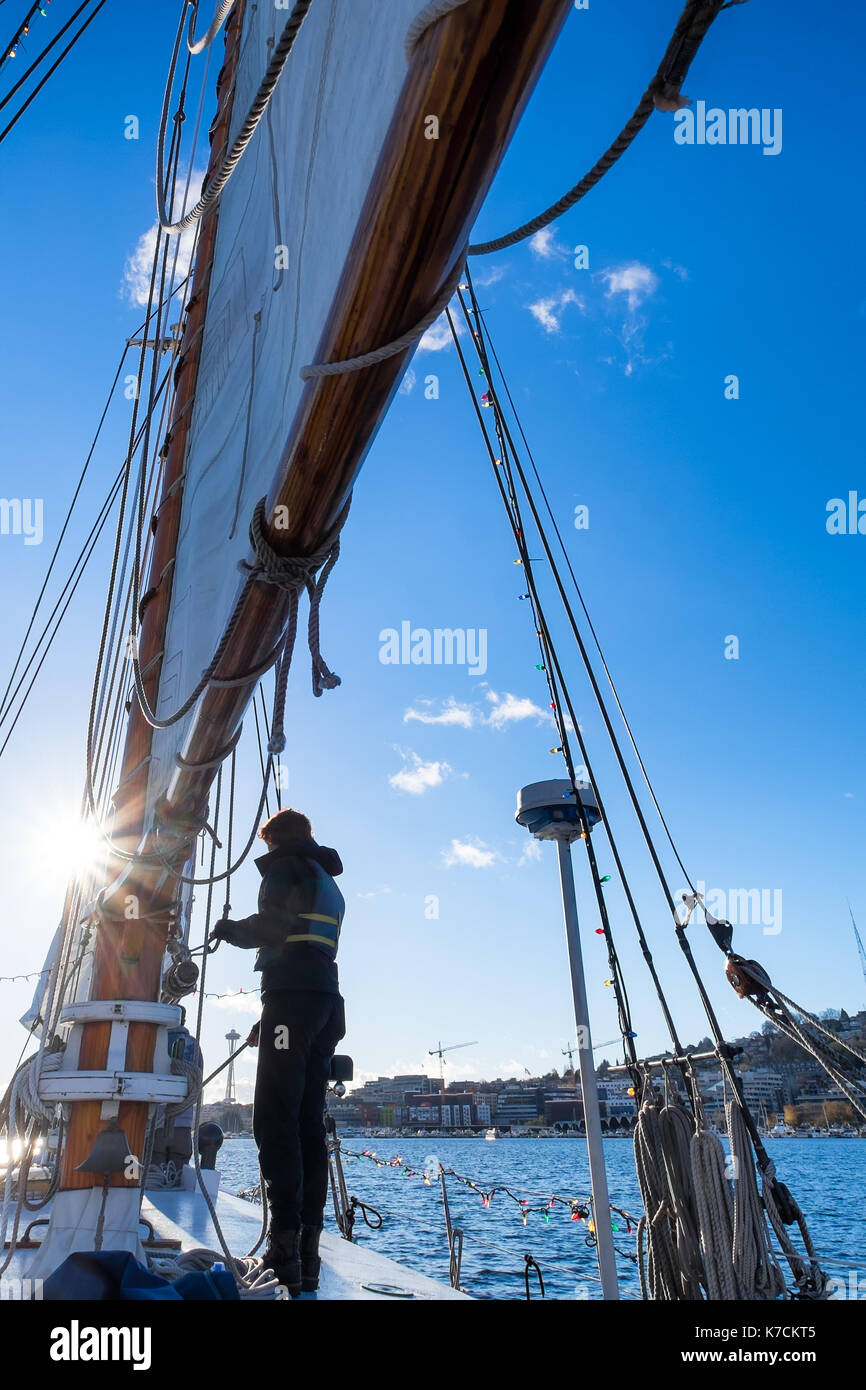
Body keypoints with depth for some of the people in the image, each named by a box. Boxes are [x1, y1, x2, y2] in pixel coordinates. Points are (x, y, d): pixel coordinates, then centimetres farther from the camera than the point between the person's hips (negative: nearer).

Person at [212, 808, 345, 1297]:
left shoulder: (286, 866, 2)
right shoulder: (331, 885, 27)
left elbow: (272, 926, -13)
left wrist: (231, 929, 4)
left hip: (292, 994, -8)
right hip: (328, 997, 8)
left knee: (276, 1116, -11)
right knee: (310, 1120, 6)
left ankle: (285, 1241, -18)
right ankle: (309, 1249, 5)